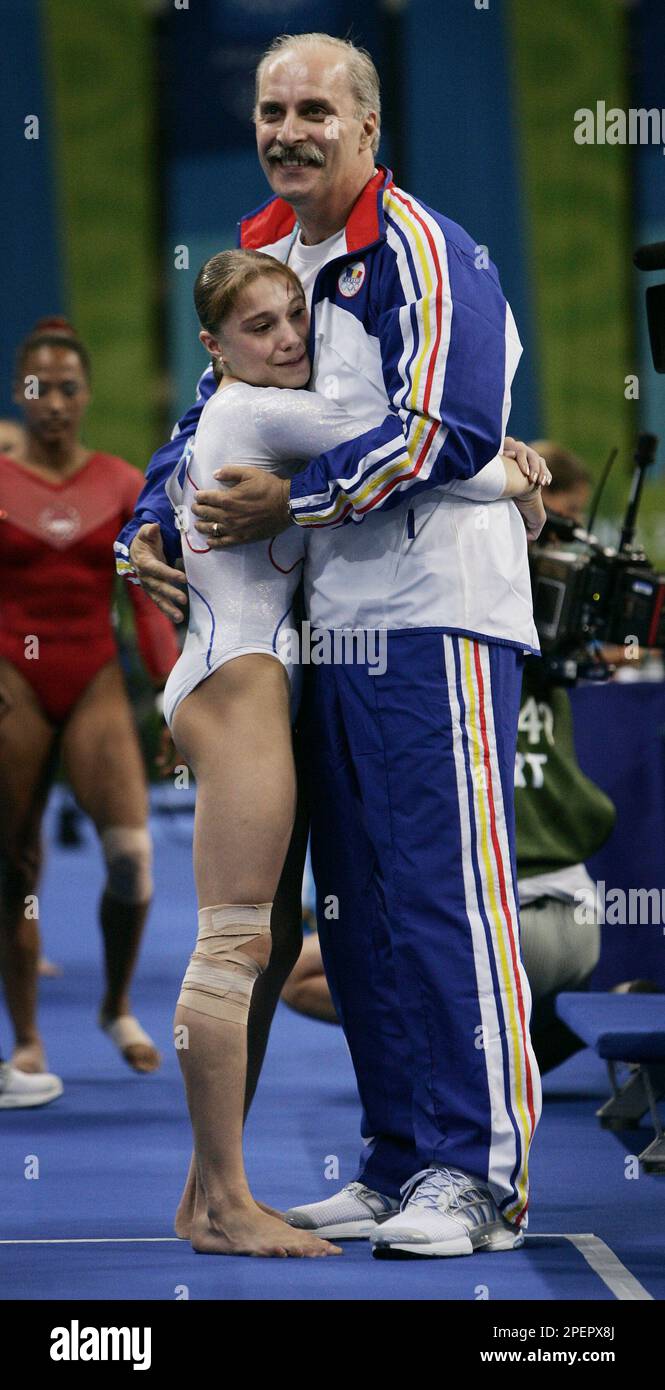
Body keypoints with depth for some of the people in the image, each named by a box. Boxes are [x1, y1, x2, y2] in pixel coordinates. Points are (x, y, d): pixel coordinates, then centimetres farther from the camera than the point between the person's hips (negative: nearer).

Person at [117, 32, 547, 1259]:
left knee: (444, 894, -11)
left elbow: (450, 430, -18)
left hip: (433, 616, -9)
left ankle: (479, 1177, -10)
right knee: (357, 911, 10)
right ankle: (400, 1165, 17)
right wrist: (145, 531, 8)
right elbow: (214, 416, 25)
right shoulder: (266, 263, 17)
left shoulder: (420, 251, -8)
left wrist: (290, 502, -16)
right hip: (329, 625, 9)